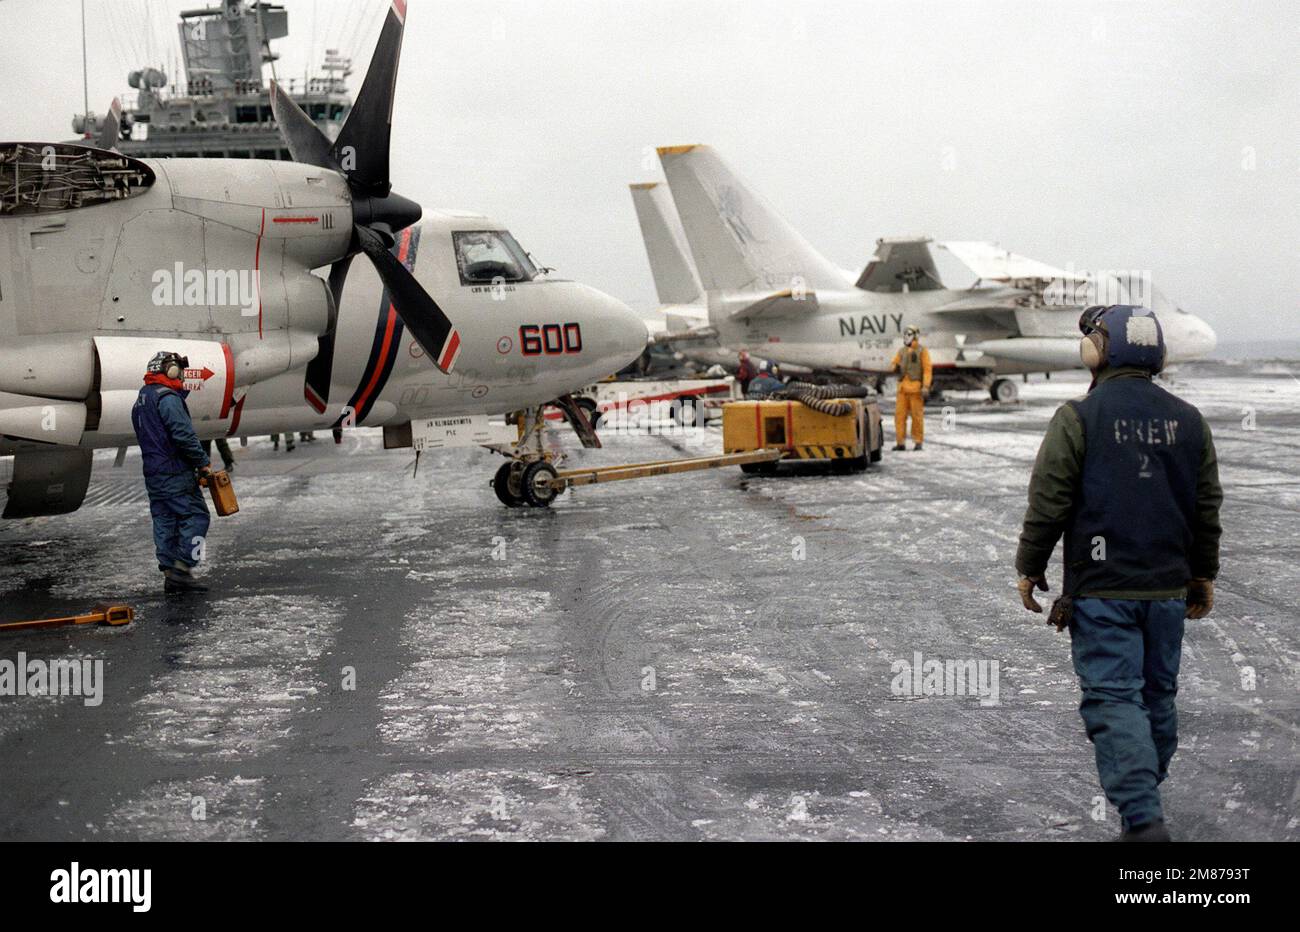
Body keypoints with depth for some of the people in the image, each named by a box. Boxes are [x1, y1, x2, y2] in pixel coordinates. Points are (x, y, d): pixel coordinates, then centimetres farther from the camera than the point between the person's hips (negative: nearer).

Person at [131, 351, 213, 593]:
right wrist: (202, 462, -10)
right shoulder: (168, 397, -13)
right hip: (175, 473, -9)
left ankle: (170, 573, 11)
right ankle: (182, 569, -10)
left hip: (152, 471, 10)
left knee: (164, 521, 10)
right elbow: (184, 435, -20)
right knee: (195, 515, -4)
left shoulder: (141, 399, 18)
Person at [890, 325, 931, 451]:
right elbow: (892, 365, 16)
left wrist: (926, 387, -15)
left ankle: (918, 442, 6)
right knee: (899, 415, -1)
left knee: (917, 415, -3)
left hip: (916, 387, -5)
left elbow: (927, 370, -5)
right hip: (902, 388, 5)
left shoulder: (922, 351, 1)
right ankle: (900, 442, 2)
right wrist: (895, 367, -9)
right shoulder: (901, 351, 16)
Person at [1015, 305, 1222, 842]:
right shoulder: (1187, 420, 8)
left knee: (1112, 699, -4)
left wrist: (1029, 569, 2)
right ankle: (1145, 793, 31)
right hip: (1169, 589, 6)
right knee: (1158, 694, 17)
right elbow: (1207, 508, 14)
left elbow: (1048, 504, -9)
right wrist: (1203, 576, 24)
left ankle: (1142, 818, -12)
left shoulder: (1078, 418, -10)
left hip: (1101, 590, -5)